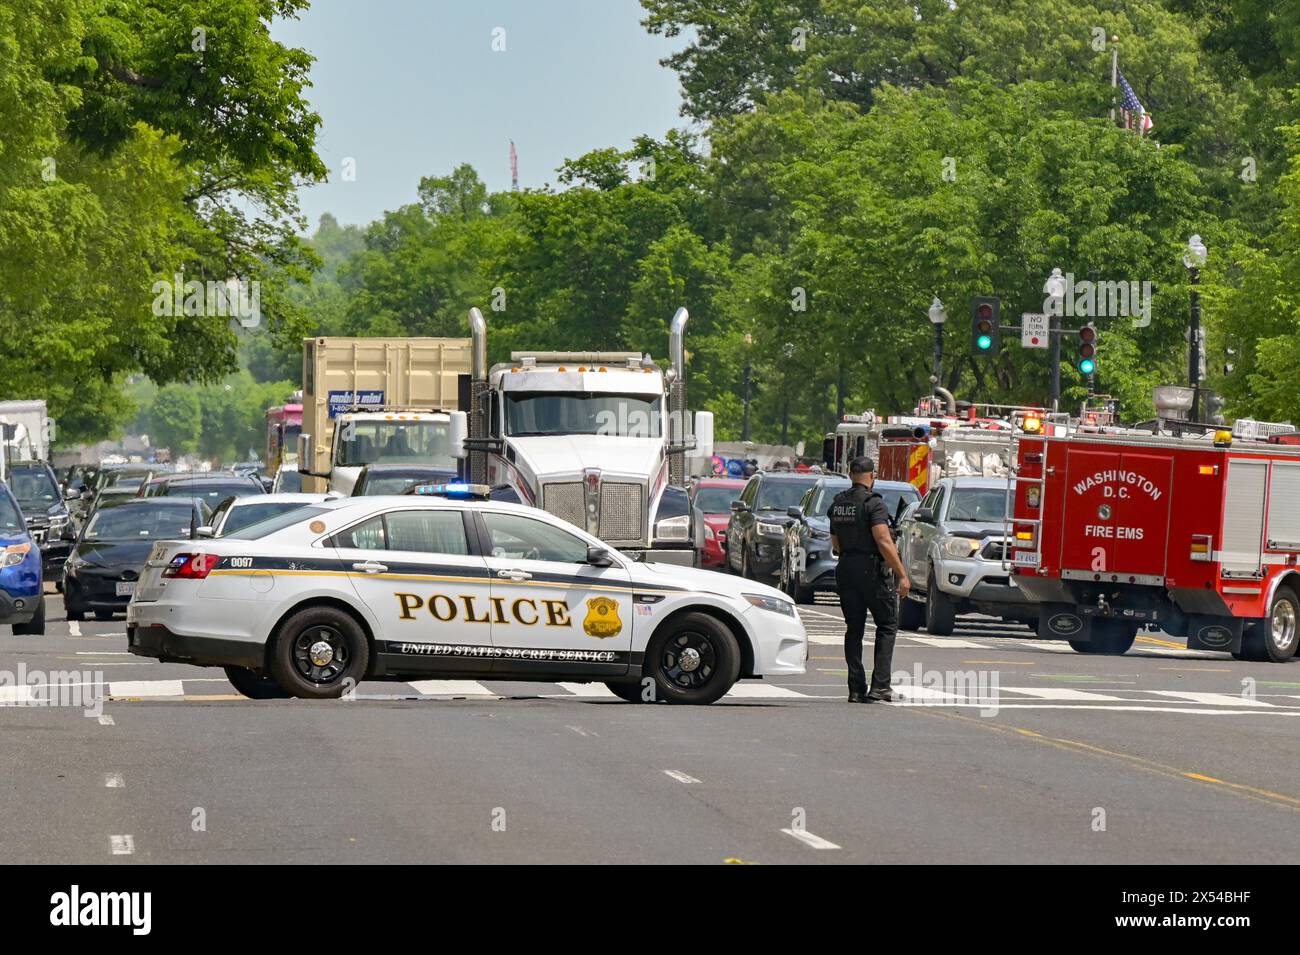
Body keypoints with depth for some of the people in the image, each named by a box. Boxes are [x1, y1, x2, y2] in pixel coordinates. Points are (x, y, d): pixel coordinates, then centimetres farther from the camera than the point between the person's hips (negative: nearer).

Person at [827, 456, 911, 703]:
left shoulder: (838, 504, 9)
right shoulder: (873, 503, -13)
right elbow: (884, 541, -21)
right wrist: (902, 575, -18)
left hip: (845, 570, 6)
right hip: (872, 570, -6)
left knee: (854, 629, 10)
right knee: (887, 626, 4)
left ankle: (856, 689, 5)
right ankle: (879, 687, -5)